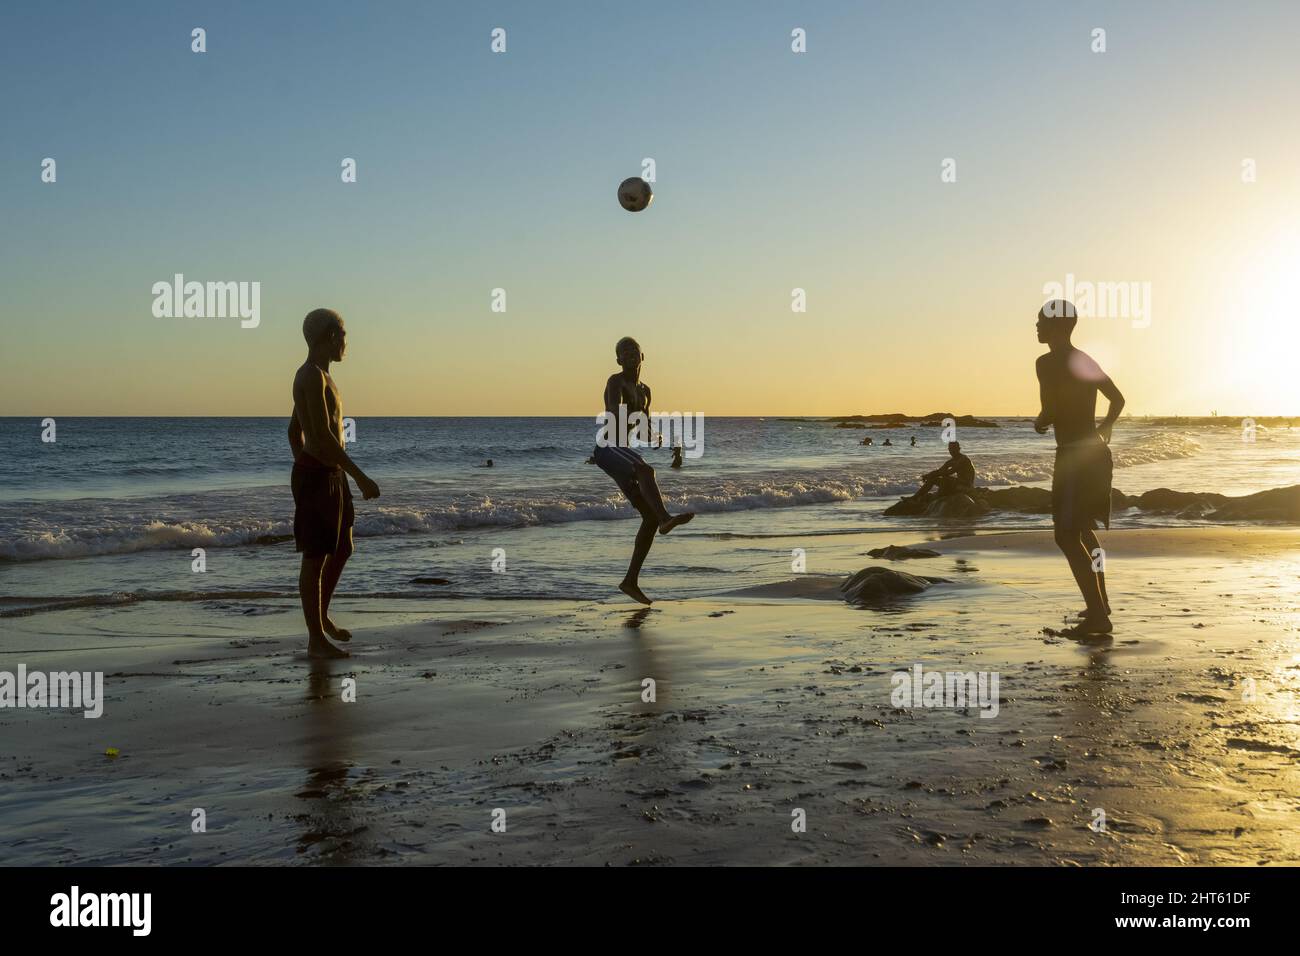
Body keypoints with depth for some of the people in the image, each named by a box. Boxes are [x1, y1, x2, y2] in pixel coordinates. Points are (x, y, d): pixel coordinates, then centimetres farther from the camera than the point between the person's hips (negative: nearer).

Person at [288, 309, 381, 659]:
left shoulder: (316, 376, 15)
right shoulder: (312, 375, -18)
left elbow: (294, 430, 23)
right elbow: (323, 436, -25)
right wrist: (361, 478, -24)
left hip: (329, 476, 10)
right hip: (317, 477, -10)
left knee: (342, 550, 21)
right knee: (315, 559, -2)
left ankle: (321, 617, 37)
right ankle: (316, 640, 7)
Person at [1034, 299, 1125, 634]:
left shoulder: (1048, 363, -13)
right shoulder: (1085, 361, 15)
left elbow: (1050, 412, -21)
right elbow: (1118, 399, 26)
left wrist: (1039, 423, 1)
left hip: (1074, 456, -9)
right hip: (1096, 452, 10)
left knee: (1067, 536, -9)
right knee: (1083, 529, 24)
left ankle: (1098, 616, -15)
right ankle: (1099, 602, 36)